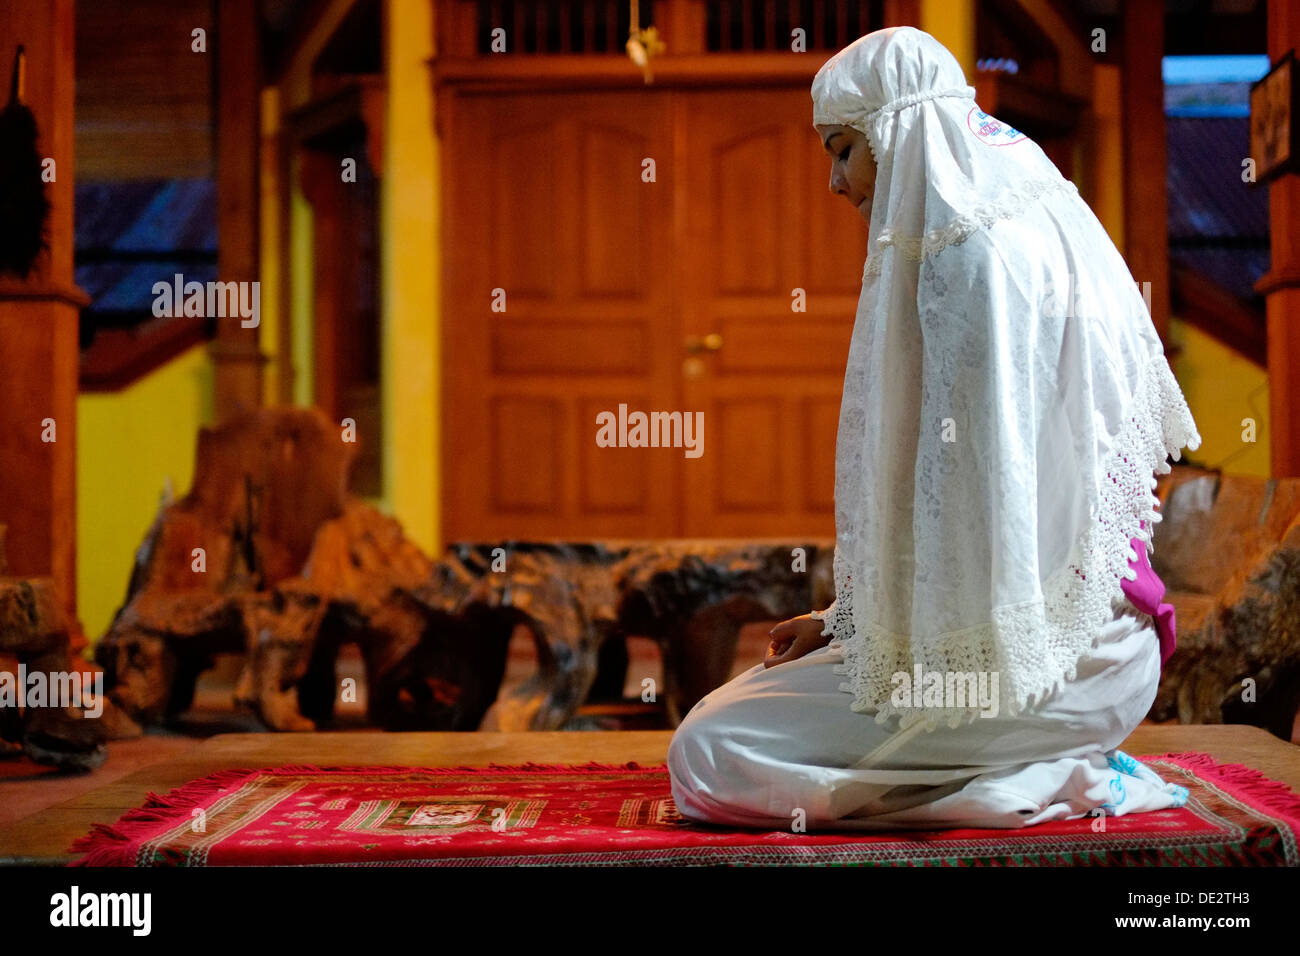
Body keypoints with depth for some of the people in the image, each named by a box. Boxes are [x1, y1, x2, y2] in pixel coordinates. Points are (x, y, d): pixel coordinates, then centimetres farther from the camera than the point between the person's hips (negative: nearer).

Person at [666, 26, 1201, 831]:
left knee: (709, 755, -12)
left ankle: (1049, 781, -8)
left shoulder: (970, 258, -17)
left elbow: (980, 479, -22)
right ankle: (1051, 762, 10)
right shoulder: (1028, 235, 15)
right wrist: (848, 618, 14)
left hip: (1051, 659, -10)